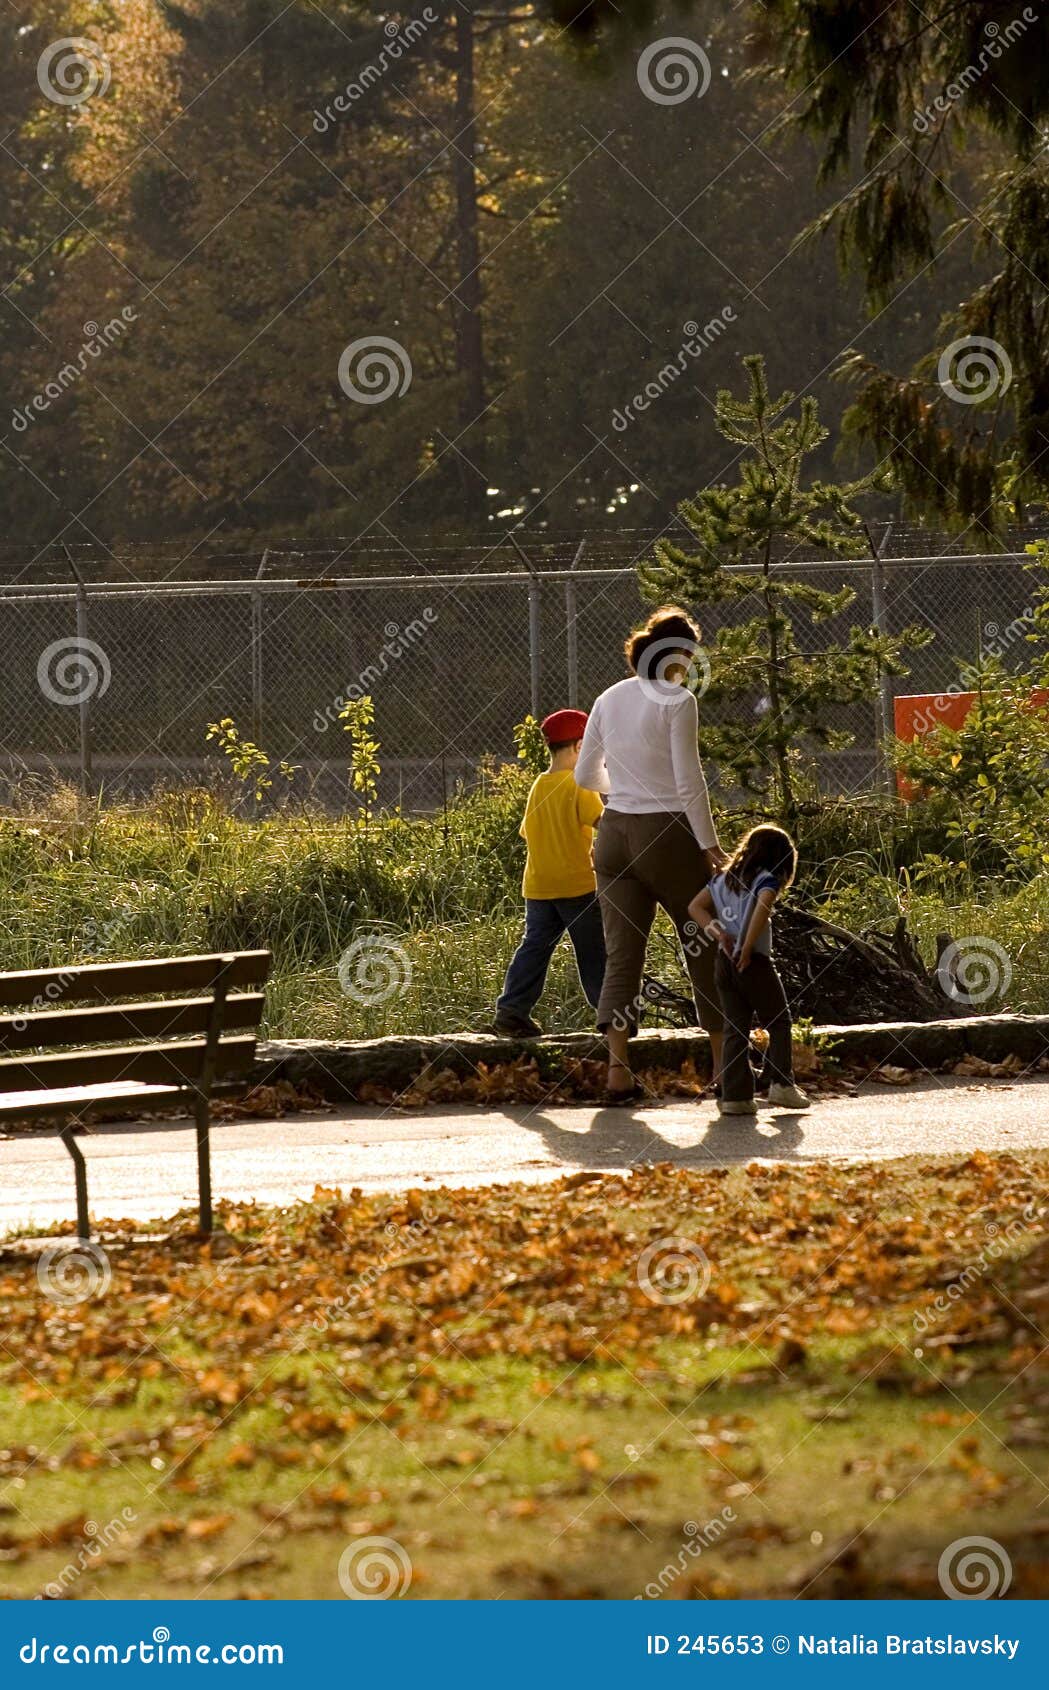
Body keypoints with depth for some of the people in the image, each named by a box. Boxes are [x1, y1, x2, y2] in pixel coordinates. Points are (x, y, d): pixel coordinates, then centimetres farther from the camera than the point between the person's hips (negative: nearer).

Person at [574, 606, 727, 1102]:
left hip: (615, 833, 5)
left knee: (622, 952, 2)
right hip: (668, 833, -5)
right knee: (705, 947, 8)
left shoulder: (610, 700, 8)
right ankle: (725, 1062, 14)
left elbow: (586, 775, 15)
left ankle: (617, 1066, -10)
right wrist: (709, 844, -9)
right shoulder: (677, 702, -10)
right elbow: (689, 782, -14)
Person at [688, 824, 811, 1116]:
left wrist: (717, 932, -1)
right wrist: (748, 947, -21)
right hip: (755, 962, -5)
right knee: (778, 1022, 9)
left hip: (724, 962, 6)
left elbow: (696, 906, 10)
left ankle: (735, 1095, 0)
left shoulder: (724, 879, 14)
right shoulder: (767, 880, -6)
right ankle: (780, 1083, 0)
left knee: (735, 1028, 6)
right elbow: (763, 906, -26)